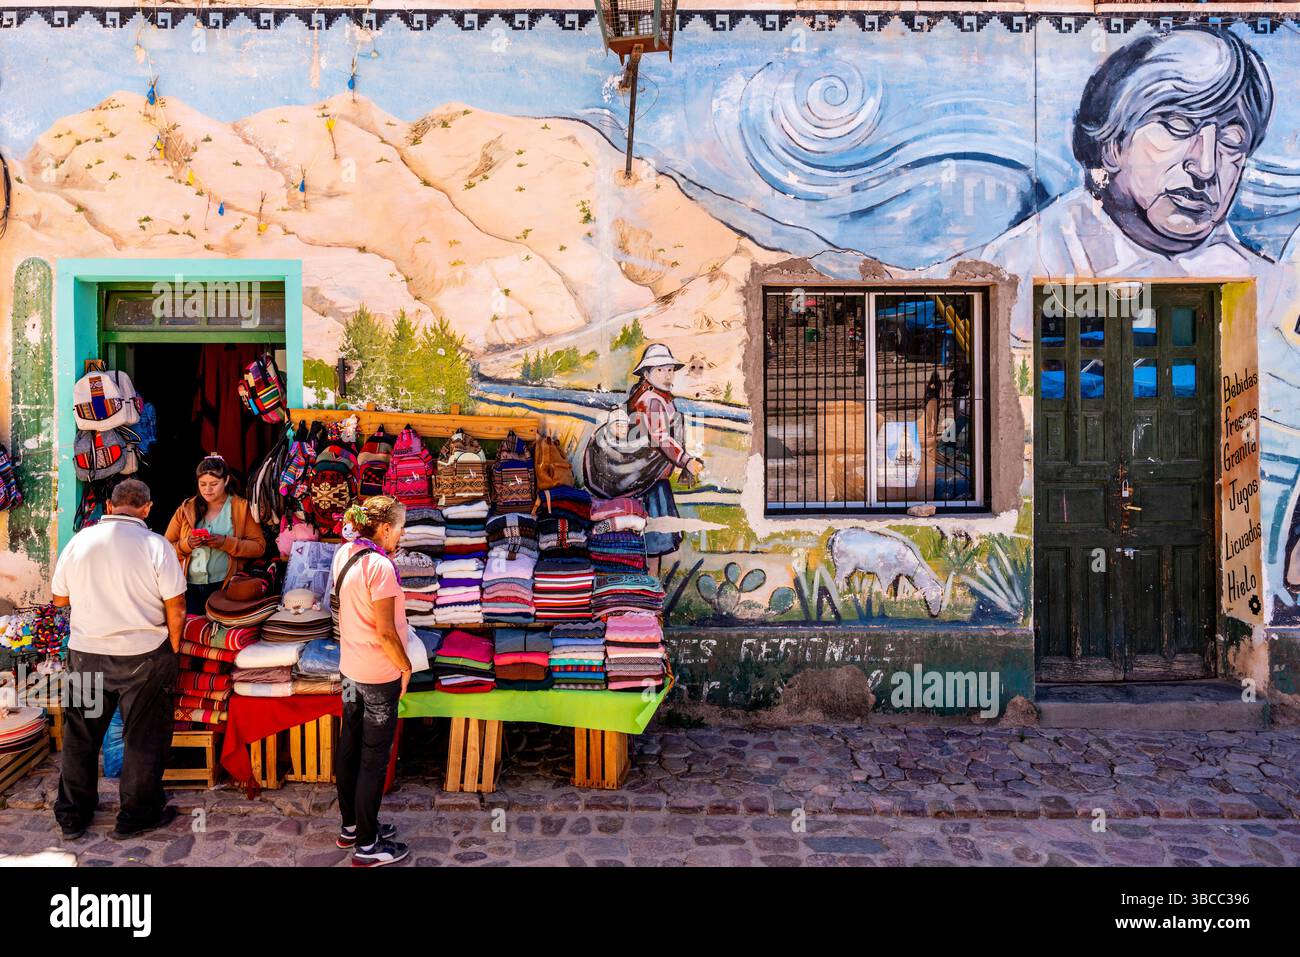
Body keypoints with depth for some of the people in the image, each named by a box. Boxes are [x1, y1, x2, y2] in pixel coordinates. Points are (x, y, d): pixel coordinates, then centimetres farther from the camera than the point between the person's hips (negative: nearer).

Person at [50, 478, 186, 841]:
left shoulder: (79, 540, -3)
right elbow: (175, 609, -12)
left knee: (80, 736, 19)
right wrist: (172, 650, 2)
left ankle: (72, 815, 31)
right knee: (144, 738, 10)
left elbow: (59, 597, 9)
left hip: (85, 654, 4)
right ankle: (137, 815, 20)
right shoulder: (155, 545, -13)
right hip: (144, 655, -4)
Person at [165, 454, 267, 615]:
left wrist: (226, 543, -14)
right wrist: (186, 544, -10)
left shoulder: (242, 507, 4)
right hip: (190, 588, 2)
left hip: (224, 586, -2)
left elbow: (259, 546, -2)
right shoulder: (186, 509, 10)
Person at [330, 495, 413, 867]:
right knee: (374, 758, 3)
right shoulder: (380, 566, -25)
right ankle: (367, 845, 15)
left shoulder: (343, 554, 0)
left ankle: (351, 825, 35)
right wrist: (405, 667, -8)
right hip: (380, 674, -8)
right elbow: (385, 632, -22)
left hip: (350, 668, 8)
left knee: (349, 748, 19)